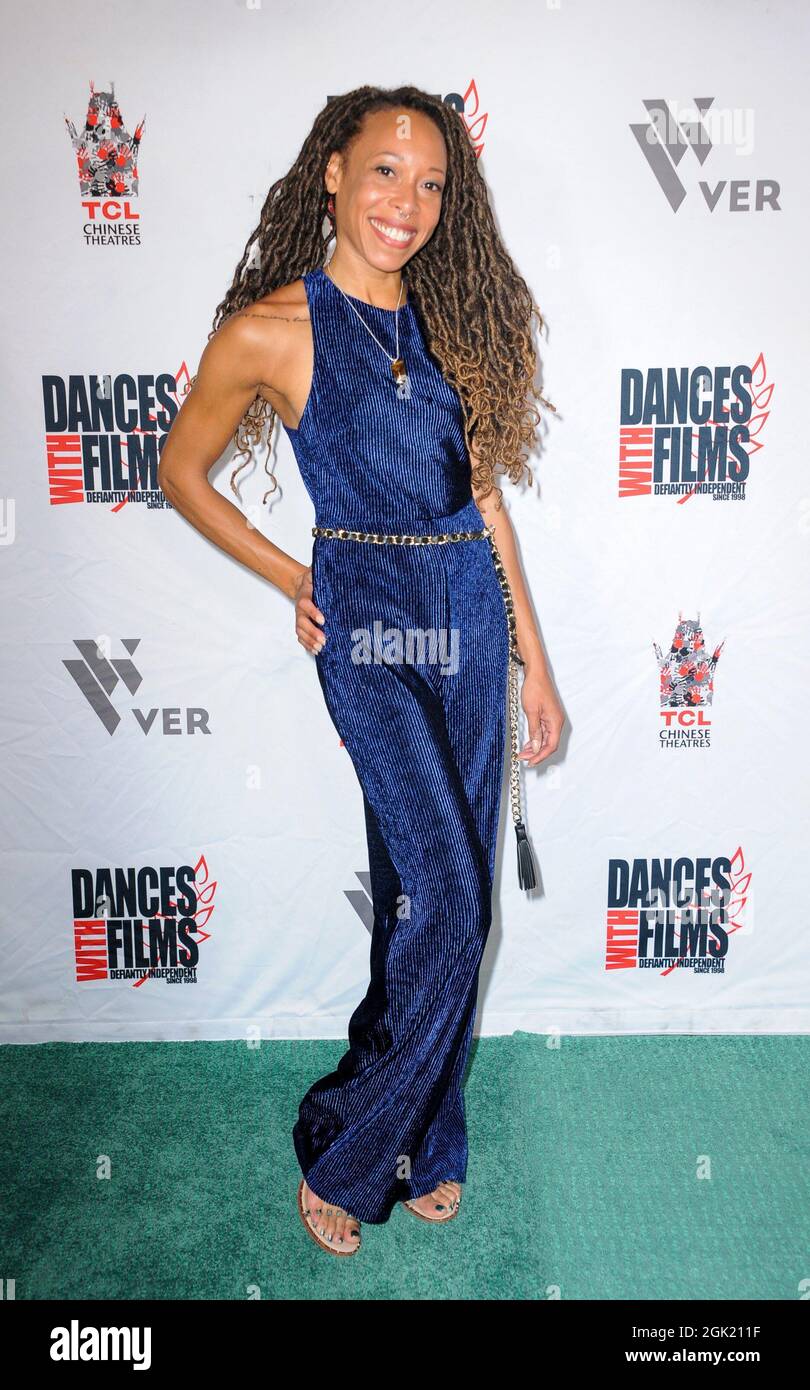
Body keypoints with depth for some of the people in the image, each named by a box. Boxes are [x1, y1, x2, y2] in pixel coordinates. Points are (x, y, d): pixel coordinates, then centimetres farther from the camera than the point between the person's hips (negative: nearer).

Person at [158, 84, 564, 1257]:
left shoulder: (451, 317, 11)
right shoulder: (268, 332, -5)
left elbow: (484, 492, 12)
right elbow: (182, 471, 8)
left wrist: (533, 662, 11)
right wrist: (291, 581, 5)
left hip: (474, 615, 6)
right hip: (370, 624, -5)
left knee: (443, 898, 10)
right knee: (446, 898, -10)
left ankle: (424, 1141, 31)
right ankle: (340, 1153, 14)